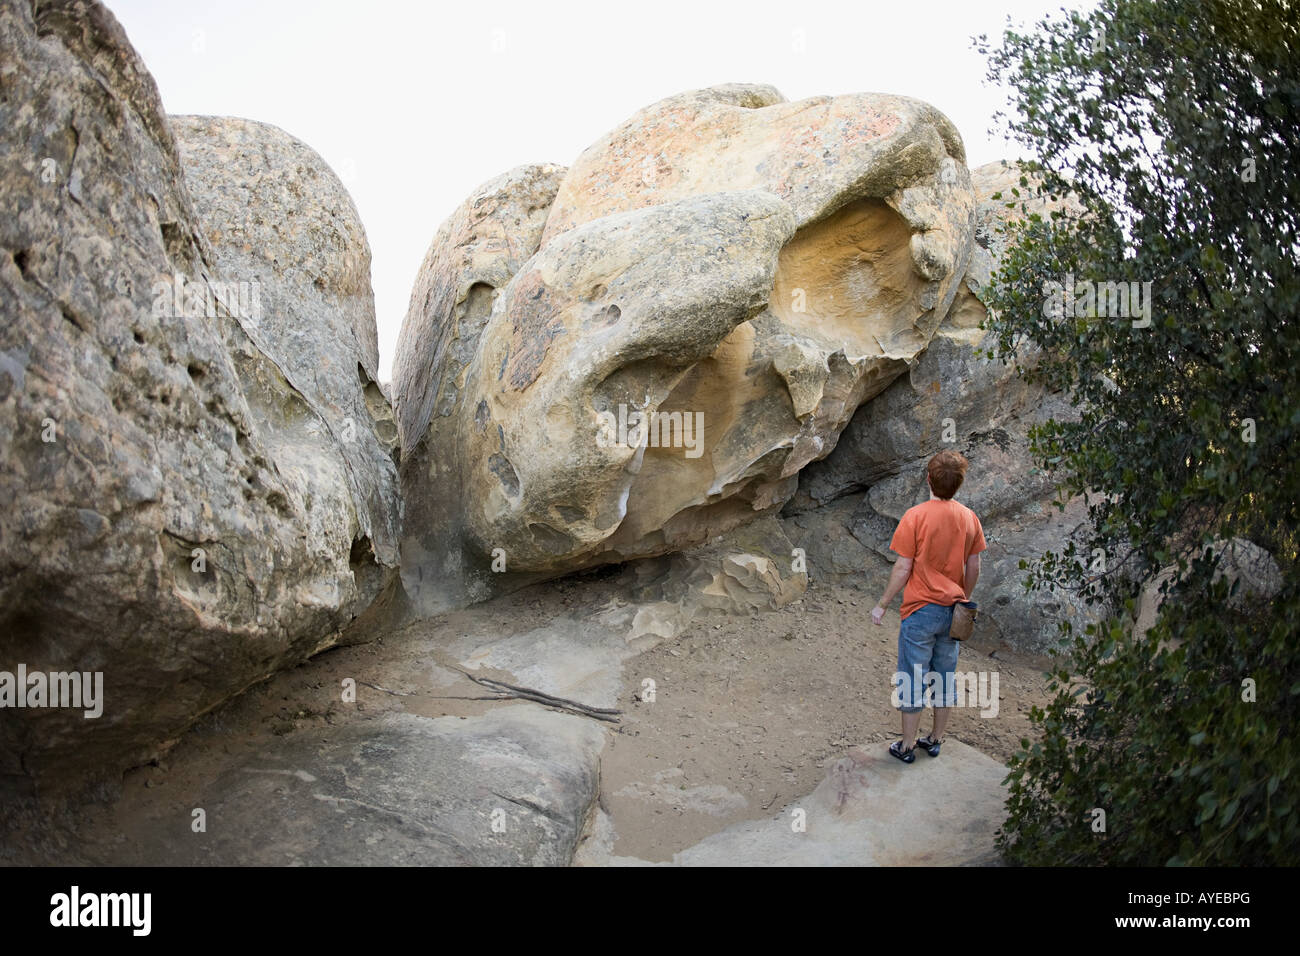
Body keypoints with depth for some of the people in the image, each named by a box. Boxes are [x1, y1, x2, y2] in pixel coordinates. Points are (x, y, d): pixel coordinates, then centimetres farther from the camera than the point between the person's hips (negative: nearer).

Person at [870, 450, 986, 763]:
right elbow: (973, 568, 7)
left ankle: (907, 746, 15)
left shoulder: (916, 516, -16)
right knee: (946, 677, 17)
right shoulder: (969, 518, -1)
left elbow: (903, 569, -14)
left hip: (921, 611, -5)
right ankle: (935, 740, 28)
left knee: (913, 680, 6)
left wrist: (882, 605, -3)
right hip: (953, 611, 5)